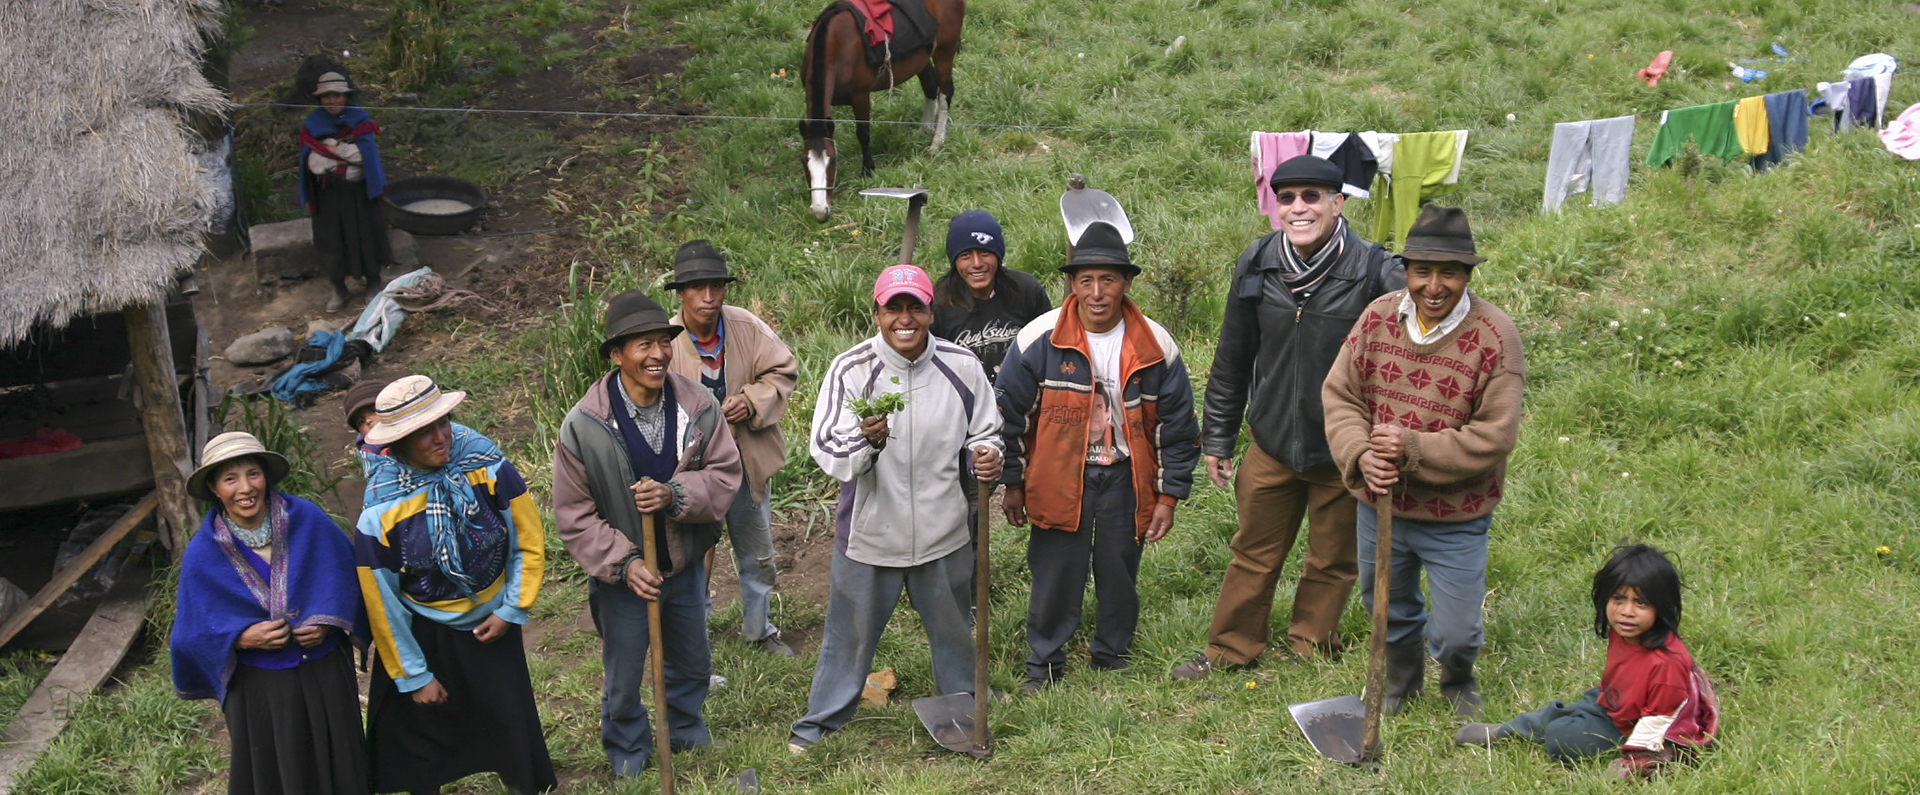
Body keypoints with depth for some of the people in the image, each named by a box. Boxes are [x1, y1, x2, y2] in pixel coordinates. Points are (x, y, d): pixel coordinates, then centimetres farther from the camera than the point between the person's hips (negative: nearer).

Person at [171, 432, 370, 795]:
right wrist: (242, 639, -21)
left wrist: (328, 620, -14)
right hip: (260, 688, -1)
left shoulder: (307, 519, -12)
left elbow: (345, 572, 0)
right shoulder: (202, 555, -12)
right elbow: (194, 633, -5)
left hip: (327, 675, 1)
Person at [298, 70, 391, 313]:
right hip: (329, 192, 0)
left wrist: (331, 149, -15)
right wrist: (347, 152, -17)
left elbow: (366, 155, -14)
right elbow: (314, 164, -11)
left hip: (359, 190, 0)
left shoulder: (359, 118, -4)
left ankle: (374, 282, 27)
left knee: (367, 236, 8)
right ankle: (339, 290, 21)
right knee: (333, 241, 6)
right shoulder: (313, 124, -3)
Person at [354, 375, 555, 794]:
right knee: (419, 728, 16)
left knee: (512, 725, 15)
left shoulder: (491, 470, -21)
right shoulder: (380, 514, -24)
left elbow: (529, 544, -7)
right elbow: (382, 603, -12)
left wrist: (511, 611, -10)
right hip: (423, 634, -1)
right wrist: (414, 676, -6)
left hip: (492, 625, 1)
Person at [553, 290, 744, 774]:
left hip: (685, 563, 3)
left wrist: (674, 494, -30)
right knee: (623, 680, 14)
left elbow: (726, 474, -12)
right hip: (622, 572, -3)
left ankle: (686, 731, 53)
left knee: (692, 663, 25)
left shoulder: (699, 406, -14)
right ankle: (628, 759, 41)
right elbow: (574, 514, -15)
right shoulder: (583, 426, -21)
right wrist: (623, 564, -23)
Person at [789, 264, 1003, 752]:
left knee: (953, 630, 22)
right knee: (851, 631, 13)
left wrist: (985, 456, -16)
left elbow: (984, 432, 7)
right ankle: (823, 719, 35)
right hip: (869, 531, -2)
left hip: (943, 530, 2)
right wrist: (867, 440, -40)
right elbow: (825, 450, -20)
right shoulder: (850, 369, -14)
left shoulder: (962, 367, -7)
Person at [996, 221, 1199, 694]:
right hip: (1059, 477, -1)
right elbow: (1010, 413, -1)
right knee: (1055, 572, 5)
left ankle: (1113, 655, 33)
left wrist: (1169, 495, 1)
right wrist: (1013, 483, 2)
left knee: (1120, 573, 12)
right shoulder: (1038, 340, -11)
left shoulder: (1156, 347, -6)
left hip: (1125, 478, 2)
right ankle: (1045, 662, 23)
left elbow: (1176, 426, 2)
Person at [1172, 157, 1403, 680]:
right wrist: (1217, 438, 11)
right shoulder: (1256, 265, -4)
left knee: (1333, 559, 16)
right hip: (1272, 443, 3)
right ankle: (1229, 650, 33)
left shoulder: (1376, 273, -18)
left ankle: (1308, 649, 37)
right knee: (1254, 554, 16)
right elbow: (1232, 361, 7)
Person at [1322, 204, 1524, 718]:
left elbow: (1494, 436, -19)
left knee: (1455, 633, 5)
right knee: (1387, 610, 24)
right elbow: (1339, 395, -3)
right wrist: (1360, 454, -21)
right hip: (1380, 503, 3)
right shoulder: (1378, 317, -8)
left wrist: (1412, 449, -27)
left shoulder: (1495, 337, -18)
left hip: (1456, 517, -3)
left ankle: (1458, 682, 42)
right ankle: (1401, 683, 55)